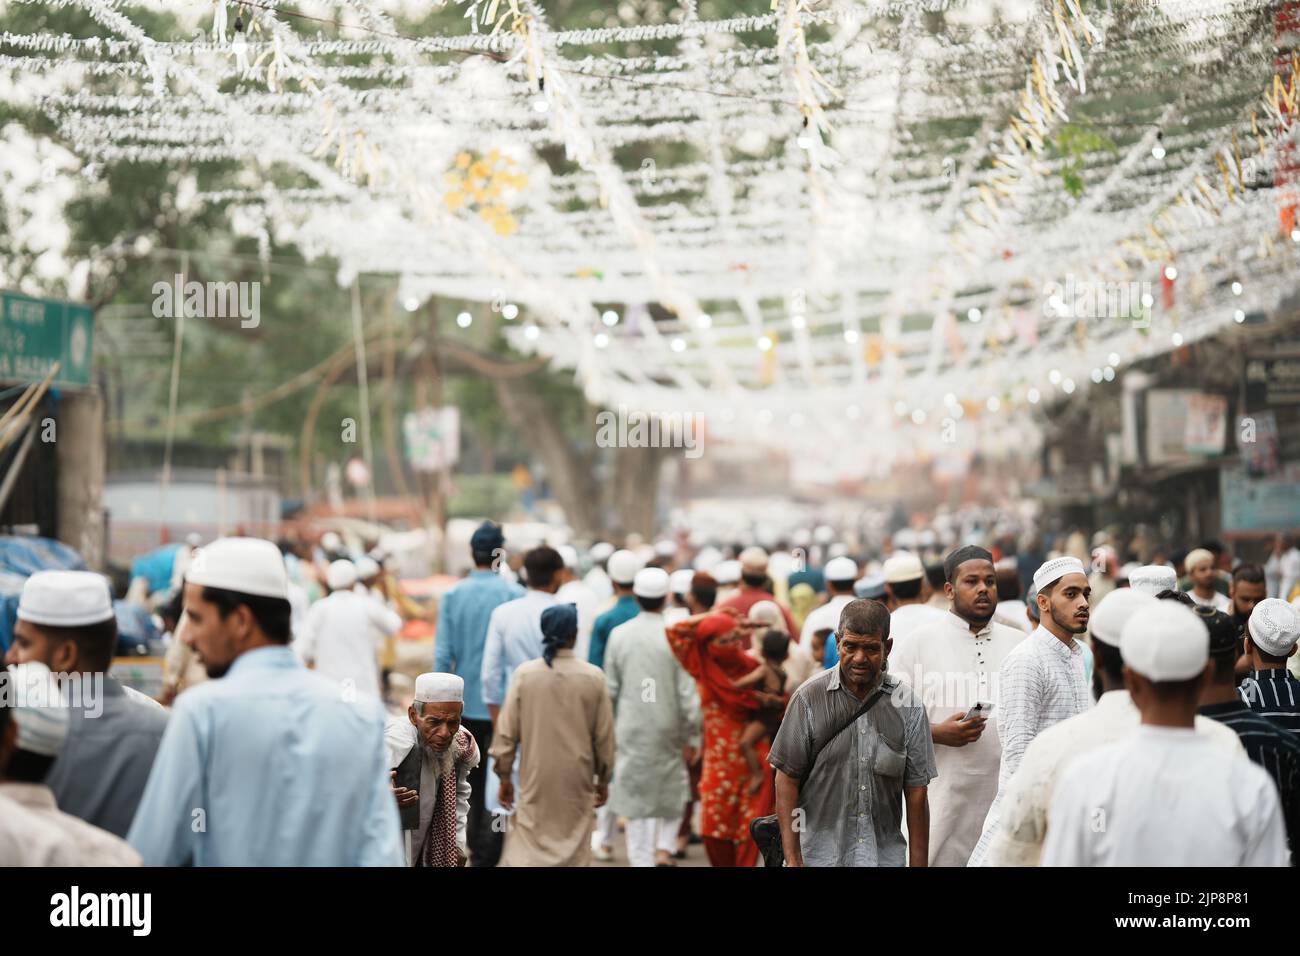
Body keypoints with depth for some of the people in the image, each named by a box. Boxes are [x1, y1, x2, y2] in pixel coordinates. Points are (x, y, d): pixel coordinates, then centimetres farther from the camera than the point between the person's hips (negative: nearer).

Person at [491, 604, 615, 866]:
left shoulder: (524, 674, -6)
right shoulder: (593, 677, -6)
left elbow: (507, 732, -2)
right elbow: (604, 736, 1)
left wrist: (504, 776, 9)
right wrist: (603, 779, 14)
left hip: (536, 777, 0)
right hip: (577, 781, 0)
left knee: (526, 847, 5)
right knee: (575, 847, 11)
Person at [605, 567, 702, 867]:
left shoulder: (619, 634, -2)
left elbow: (610, 689, 3)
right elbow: (687, 694, -10)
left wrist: (610, 726, 16)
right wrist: (693, 738, -1)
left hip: (631, 730, 2)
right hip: (668, 730, -1)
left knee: (636, 797, 9)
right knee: (673, 792, 18)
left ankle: (641, 859, 8)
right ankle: (665, 848, 5)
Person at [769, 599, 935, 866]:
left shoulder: (908, 705, 1)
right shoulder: (809, 698, -4)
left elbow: (916, 794, 3)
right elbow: (787, 780, -3)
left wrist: (918, 864, 0)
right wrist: (792, 859, -8)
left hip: (886, 856, 2)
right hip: (820, 855, -1)